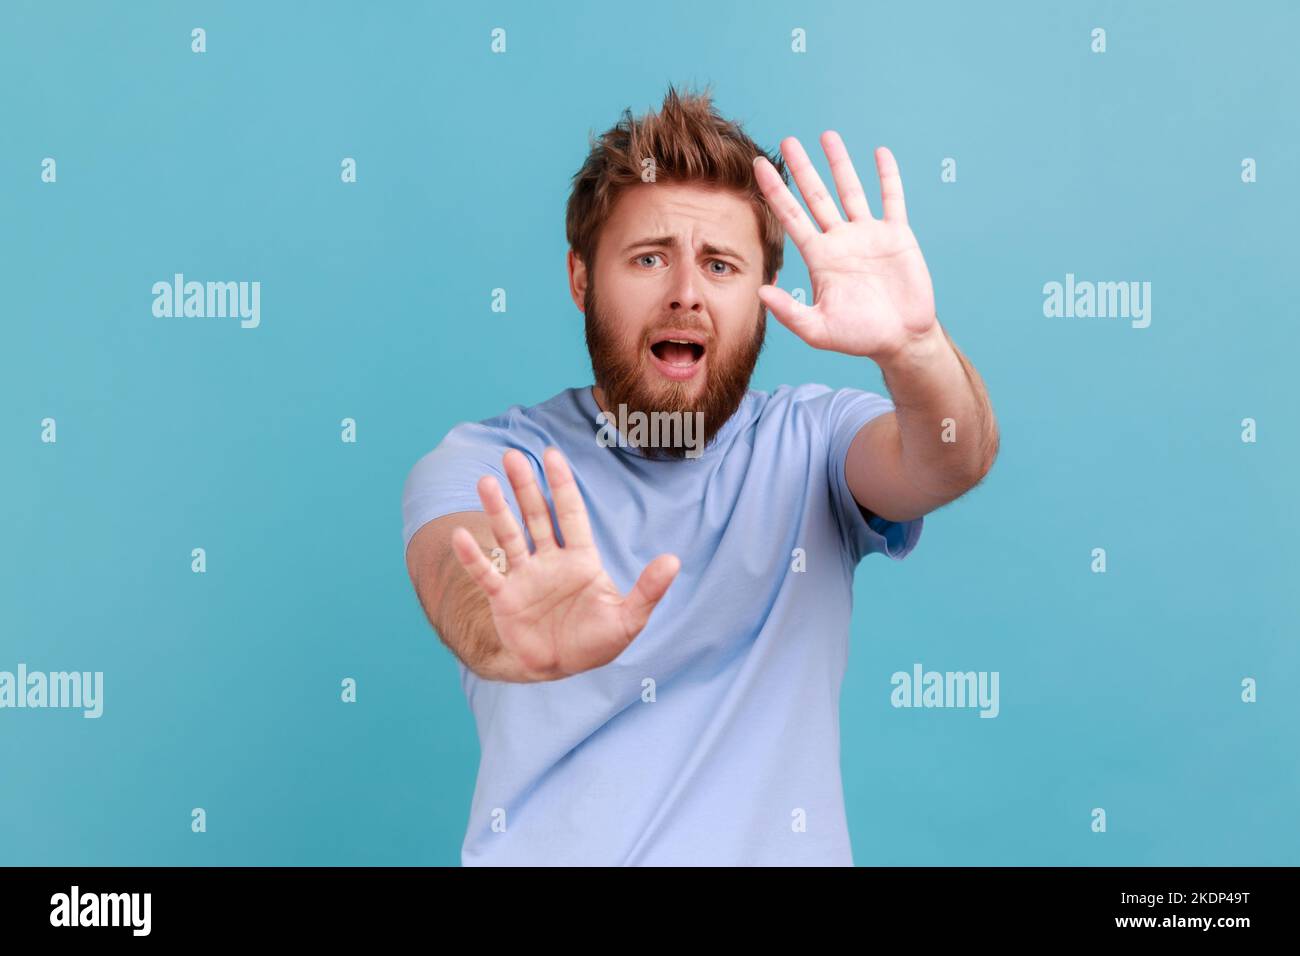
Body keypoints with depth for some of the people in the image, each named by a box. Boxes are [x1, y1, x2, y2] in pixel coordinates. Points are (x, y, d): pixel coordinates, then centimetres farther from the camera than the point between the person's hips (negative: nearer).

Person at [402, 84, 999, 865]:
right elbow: (457, 573, -20)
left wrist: (913, 343, -33)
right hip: (542, 844, -1)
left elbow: (954, 462, -15)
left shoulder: (813, 440, 2)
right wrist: (511, 636, -40)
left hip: (772, 845, 2)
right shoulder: (485, 465, -2)